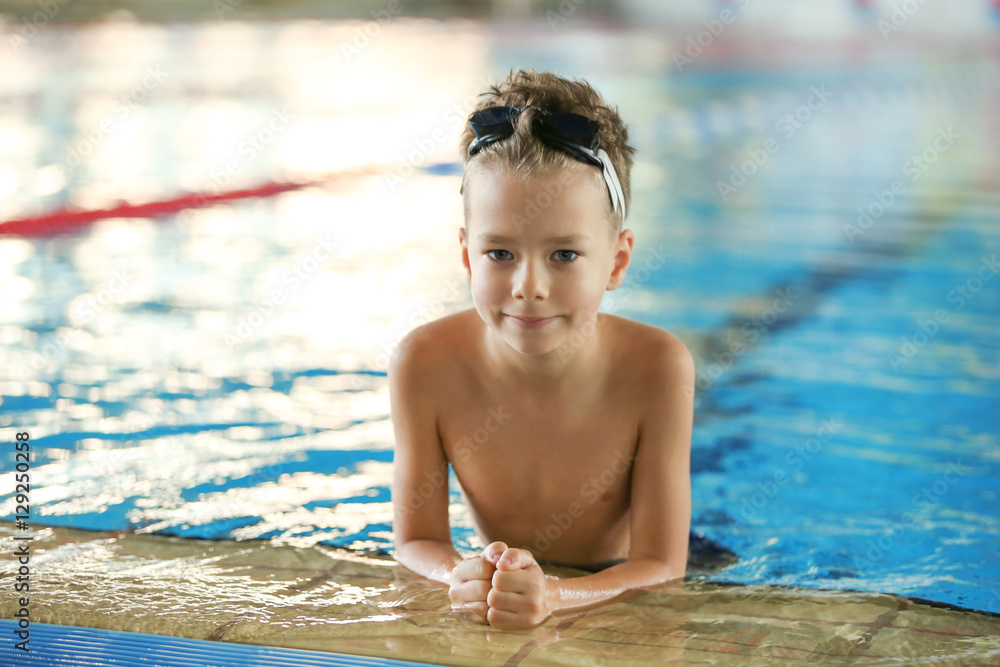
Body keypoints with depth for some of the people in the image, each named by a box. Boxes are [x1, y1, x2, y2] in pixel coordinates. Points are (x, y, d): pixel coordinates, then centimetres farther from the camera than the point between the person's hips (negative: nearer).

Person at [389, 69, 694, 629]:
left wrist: (554, 596, -41)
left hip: (614, 599, 0)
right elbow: (417, 541, -12)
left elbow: (661, 565, -21)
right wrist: (462, 578, -36)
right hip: (494, 604, 1)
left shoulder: (657, 367, -23)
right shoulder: (427, 365, -19)